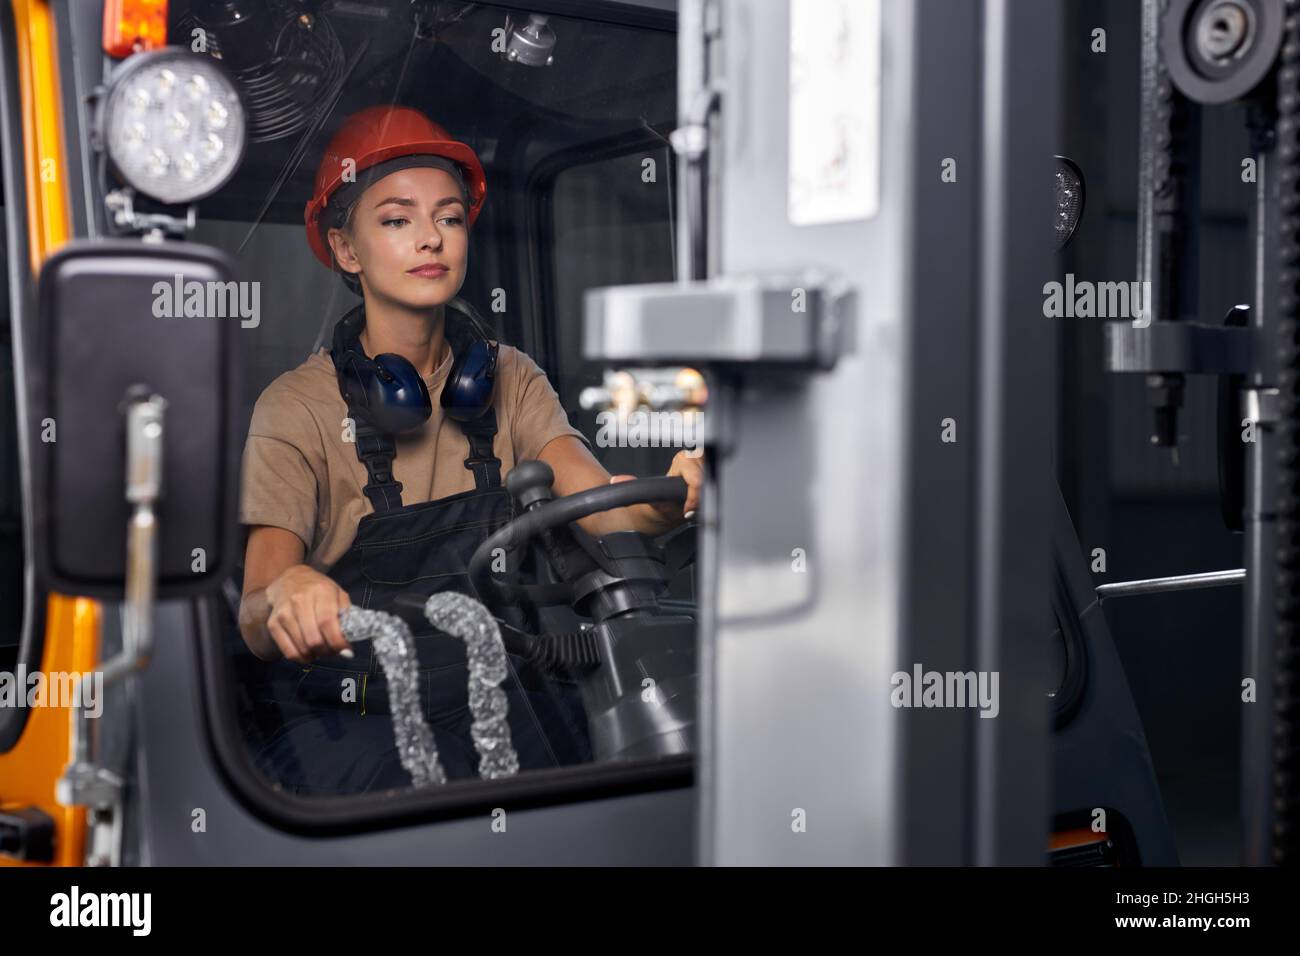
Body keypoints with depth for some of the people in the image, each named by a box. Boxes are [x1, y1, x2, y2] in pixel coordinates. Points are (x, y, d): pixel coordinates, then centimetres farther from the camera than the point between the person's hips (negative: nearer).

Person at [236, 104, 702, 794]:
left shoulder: (509, 381, 6)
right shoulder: (298, 407, -6)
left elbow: (597, 501, -11)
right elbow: (254, 626, -15)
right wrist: (287, 592, -39)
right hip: (355, 720, -3)